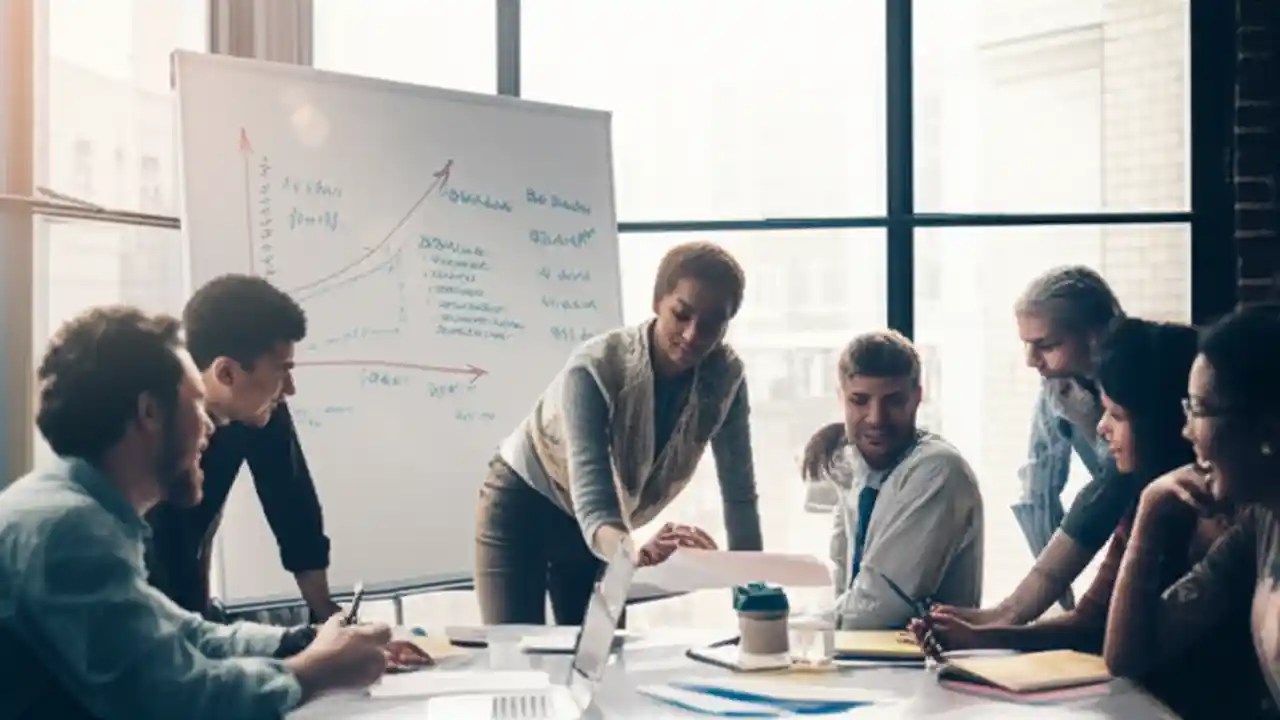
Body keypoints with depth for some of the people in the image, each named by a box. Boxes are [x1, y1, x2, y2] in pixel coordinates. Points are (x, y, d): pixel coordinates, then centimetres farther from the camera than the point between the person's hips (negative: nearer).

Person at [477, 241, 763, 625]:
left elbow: (739, 491, -12)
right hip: (523, 507, -4)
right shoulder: (596, 368, -32)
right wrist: (637, 550, -63)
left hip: (597, 525, 5)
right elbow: (592, 506, -41)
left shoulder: (726, 375, -19)